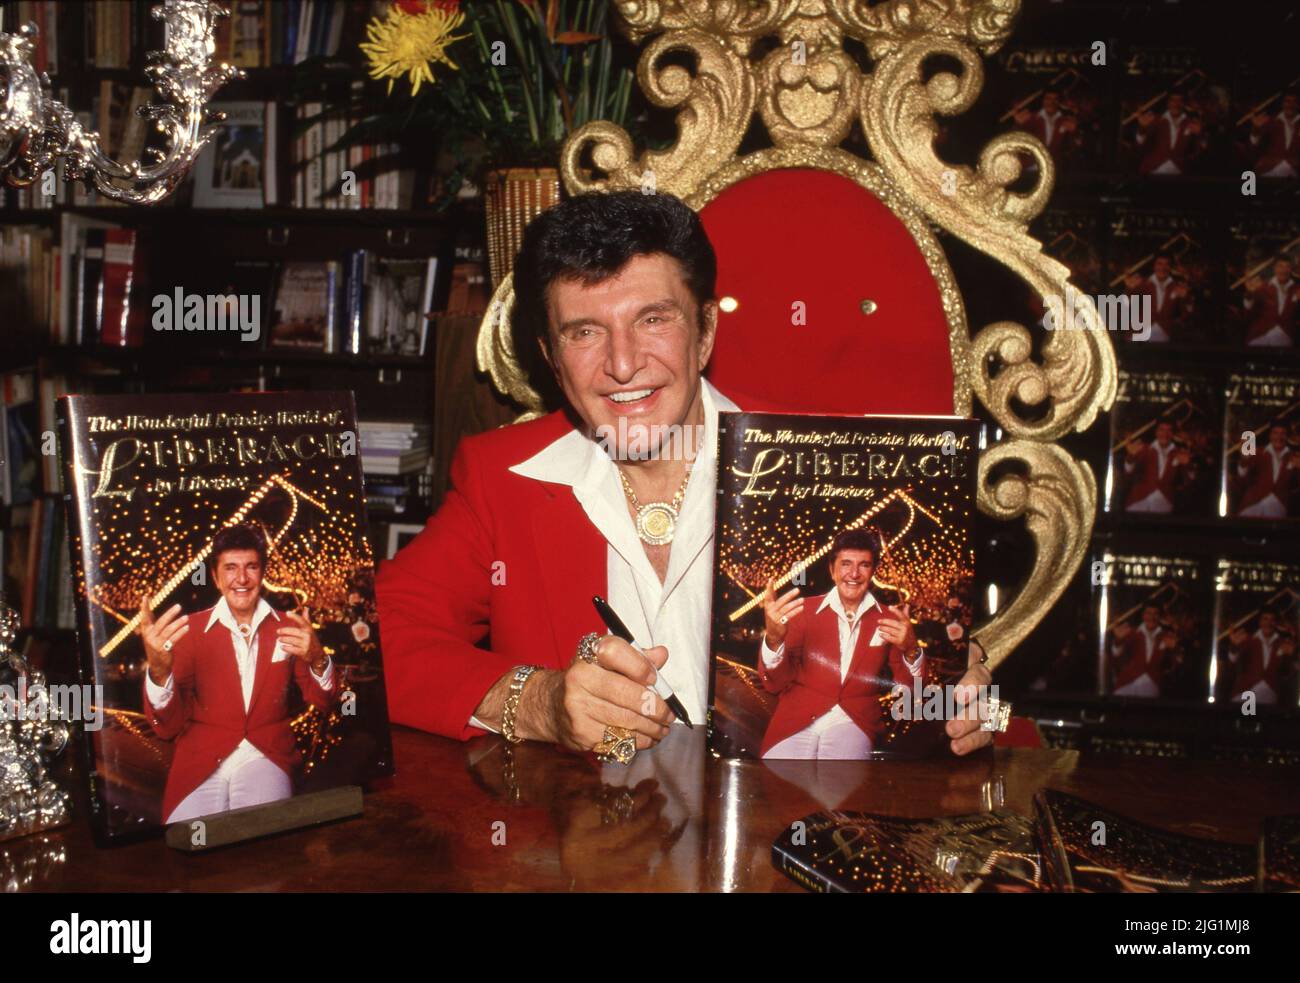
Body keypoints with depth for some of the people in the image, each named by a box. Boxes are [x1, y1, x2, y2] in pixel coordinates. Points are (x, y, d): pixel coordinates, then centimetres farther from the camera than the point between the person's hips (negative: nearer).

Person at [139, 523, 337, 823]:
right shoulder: (190, 629, 4)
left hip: (267, 756, 1)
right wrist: (158, 670, -24)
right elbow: (167, 726, -2)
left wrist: (317, 660, -16)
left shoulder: (287, 628, 10)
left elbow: (322, 703, 7)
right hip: (201, 760, 0)